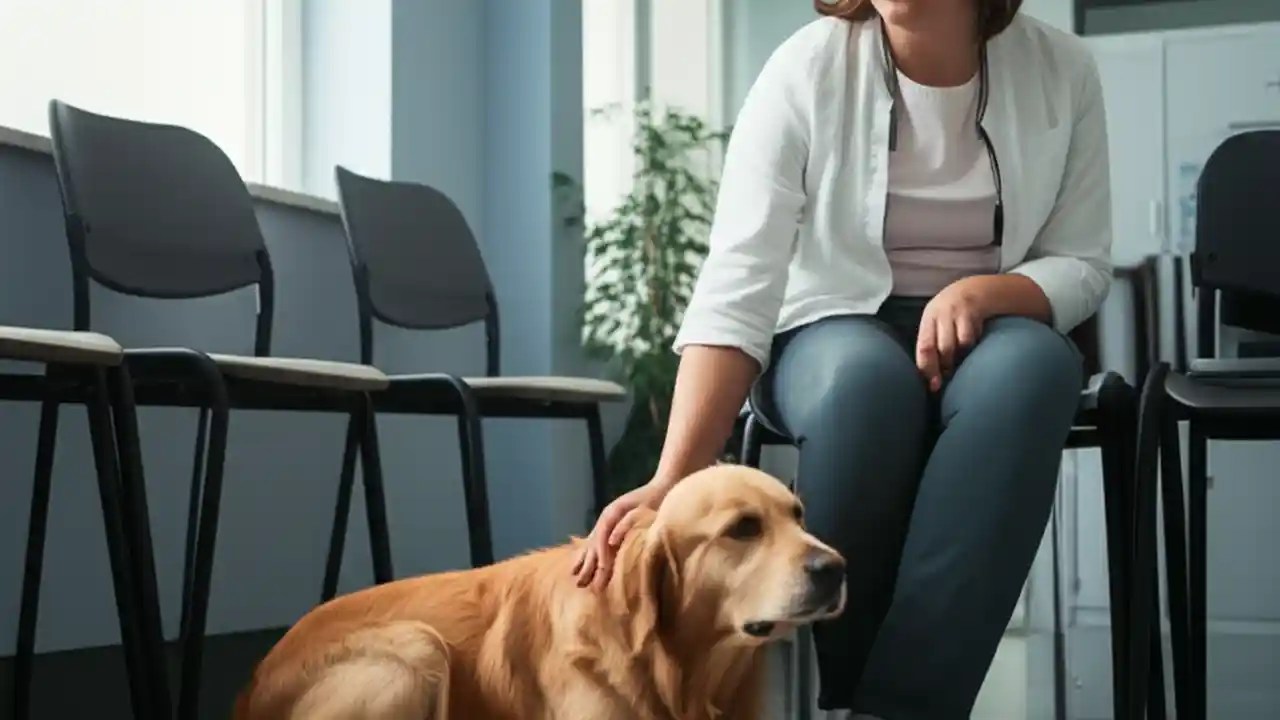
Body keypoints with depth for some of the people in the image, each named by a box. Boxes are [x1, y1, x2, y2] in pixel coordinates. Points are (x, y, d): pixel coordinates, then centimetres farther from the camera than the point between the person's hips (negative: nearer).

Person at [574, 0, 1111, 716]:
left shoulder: (1062, 68, -7)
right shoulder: (807, 67, -15)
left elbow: (1084, 264, 0)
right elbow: (736, 288, -22)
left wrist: (983, 292, -24)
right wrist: (673, 482, -34)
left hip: (987, 335, 2)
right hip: (831, 337, -2)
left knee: (1032, 364, -34)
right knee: (867, 374, -37)